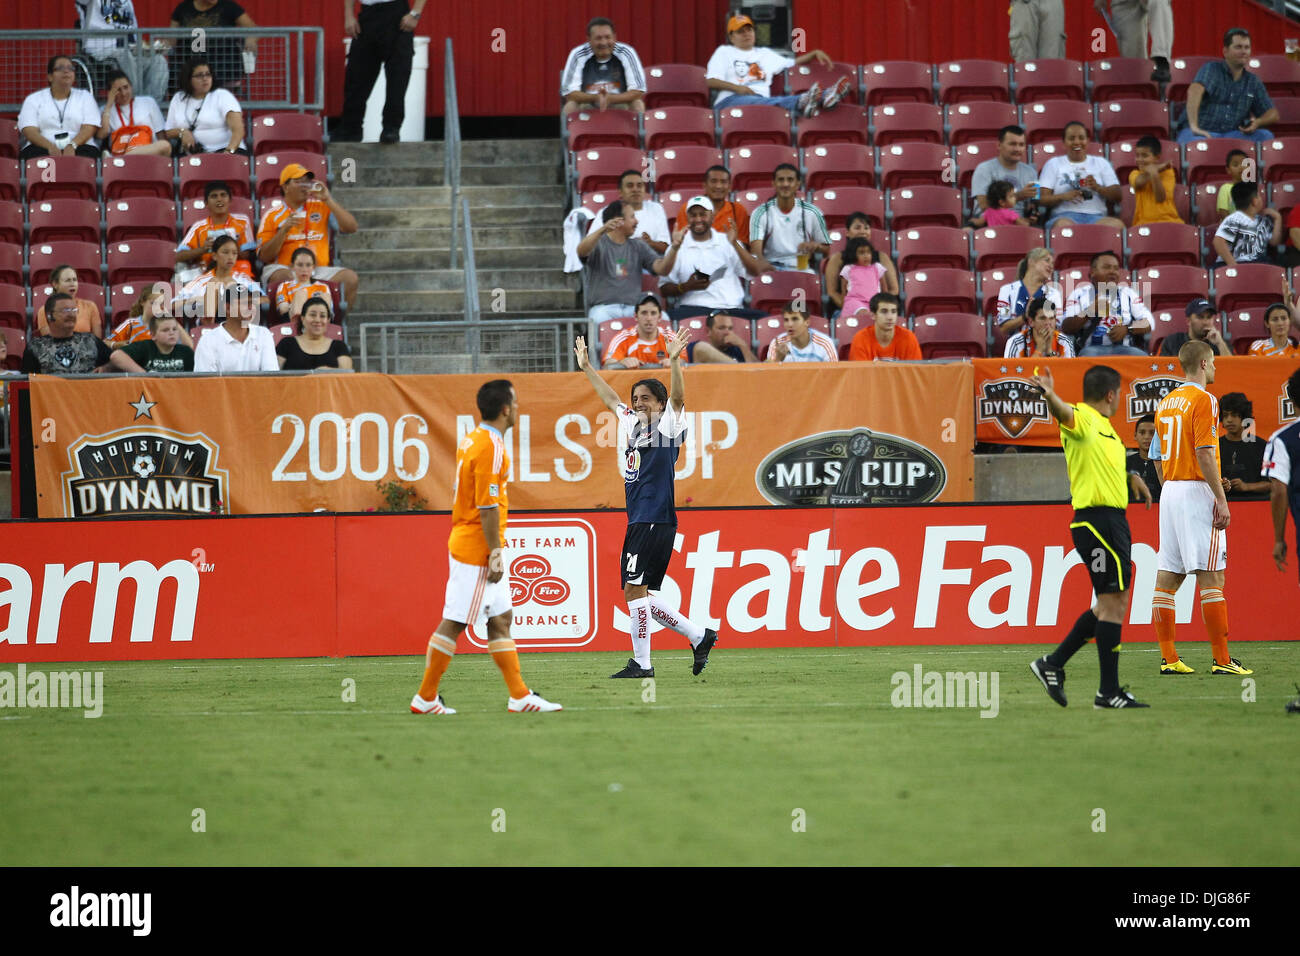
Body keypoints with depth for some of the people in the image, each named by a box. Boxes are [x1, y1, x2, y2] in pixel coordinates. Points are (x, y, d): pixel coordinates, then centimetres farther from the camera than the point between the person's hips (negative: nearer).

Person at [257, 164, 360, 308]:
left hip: (318, 270, 2)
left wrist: (328, 200, -2)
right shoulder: (272, 216, 8)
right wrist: (284, 230, -12)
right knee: (282, 275, -38)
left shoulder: (321, 207, 15)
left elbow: (351, 227, 4)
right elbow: (264, 256, 1)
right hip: (285, 268, -2)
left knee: (350, 278, -23)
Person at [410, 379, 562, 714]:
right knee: (453, 623, -3)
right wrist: (495, 552, -18)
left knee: (501, 620, 9)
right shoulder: (491, 447, -18)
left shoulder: (470, 440, 11)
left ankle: (520, 696, 10)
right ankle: (426, 698, 2)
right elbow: (488, 506, -20)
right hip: (477, 551, -10)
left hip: (465, 542, 10)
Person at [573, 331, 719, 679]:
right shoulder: (631, 424, 19)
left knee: (635, 589, -12)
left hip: (656, 521, -9)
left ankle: (641, 663, -9)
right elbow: (611, 398, 32)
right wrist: (586, 366, 35)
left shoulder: (667, 426, -1)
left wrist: (674, 361, -32)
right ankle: (699, 637, 17)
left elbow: (677, 398, -18)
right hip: (638, 521, 9)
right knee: (640, 594, 8)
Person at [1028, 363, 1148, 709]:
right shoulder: (1082, 418, -9)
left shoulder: (1105, 429, 21)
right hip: (1097, 521, -10)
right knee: (1113, 602, -9)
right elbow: (1064, 413, -32)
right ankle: (1109, 691, -7)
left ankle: (1053, 664, 19)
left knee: (1111, 604, 13)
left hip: (1113, 521, 10)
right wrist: (1049, 395, -52)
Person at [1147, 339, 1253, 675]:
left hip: (1170, 492, 8)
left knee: (1167, 577, 5)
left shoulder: (1166, 403, 15)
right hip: (1198, 492, -8)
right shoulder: (1203, 400, -10)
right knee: (1211, 576, -7)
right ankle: (1221, 660, -9)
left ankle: (1168, 658, 5)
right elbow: (1204, 454, -18)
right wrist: (1221, 499, -17)